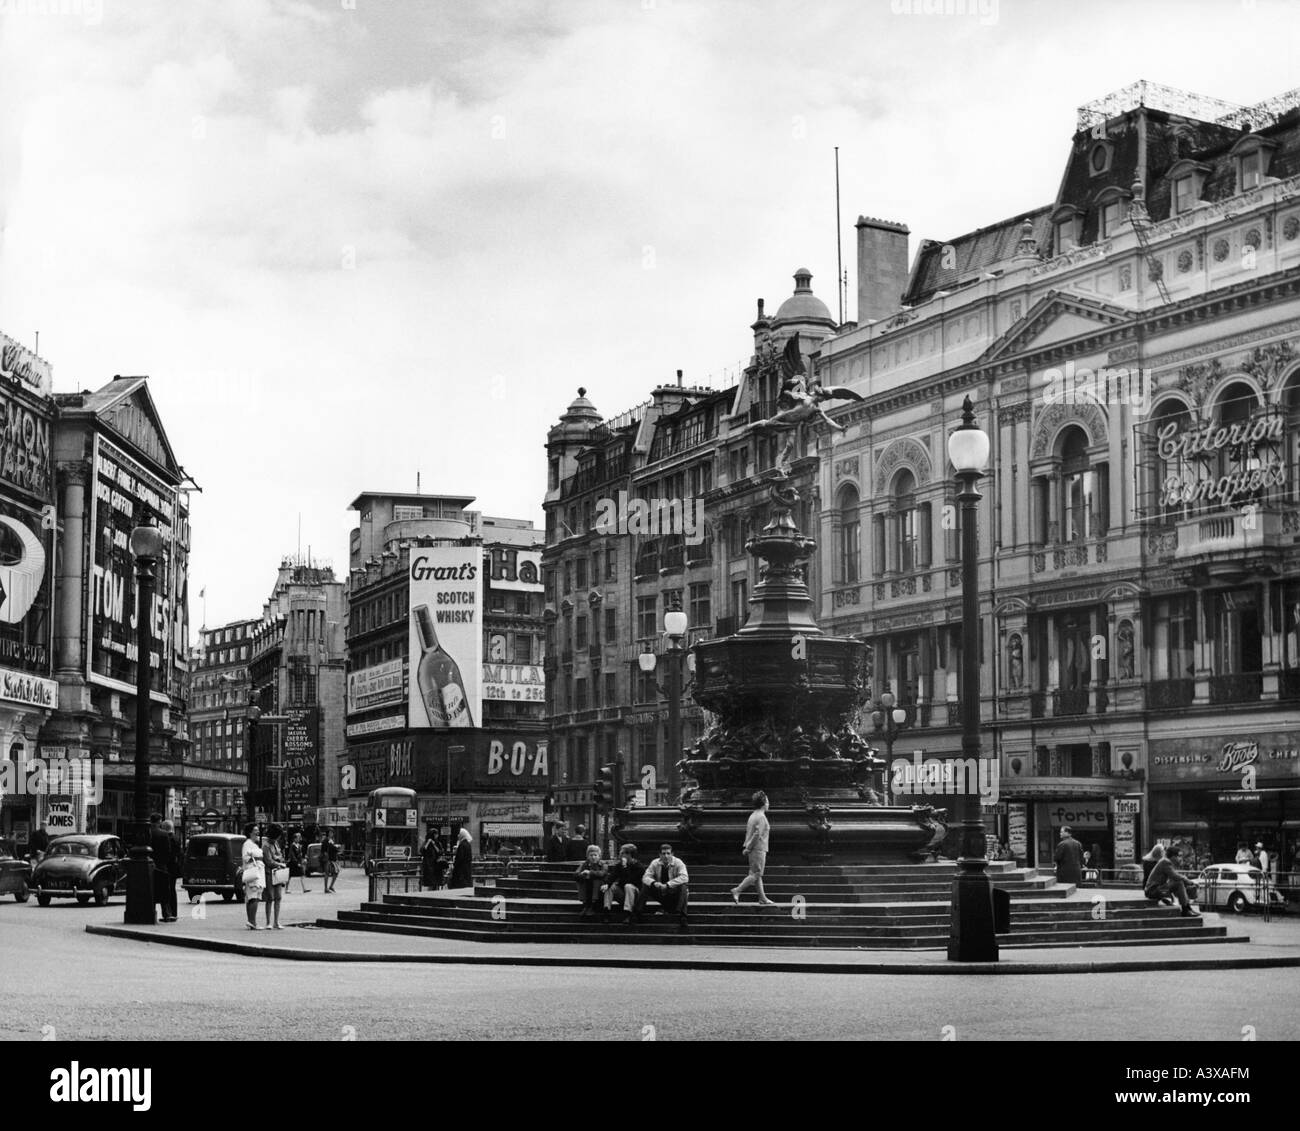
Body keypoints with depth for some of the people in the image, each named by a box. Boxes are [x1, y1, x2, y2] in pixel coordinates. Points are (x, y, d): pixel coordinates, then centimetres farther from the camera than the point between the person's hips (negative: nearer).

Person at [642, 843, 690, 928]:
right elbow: (645, 877, -11)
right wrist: (654, 883, -35)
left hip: (674, 893, -2)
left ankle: (682, 917, -31)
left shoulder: (678, 863, -15)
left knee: (683, 886, -34)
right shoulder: (655, 863, -5)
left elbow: (684, 878, -31)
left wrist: (667, 885, -39)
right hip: (661, 893, 3)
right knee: (645, 885, -19)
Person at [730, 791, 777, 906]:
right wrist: (748, 848, -17)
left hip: (753, 850, 9)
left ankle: (763, 899, 13)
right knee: (756, 874, -5)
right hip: (759, 849, -9)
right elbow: (757, 834, -22)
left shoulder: (753, 815, 12)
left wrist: (746, 847, 15)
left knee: (757, 875, 10)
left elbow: (748, 832, 16)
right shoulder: (761, 817, -16)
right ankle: (737, 890, -9)